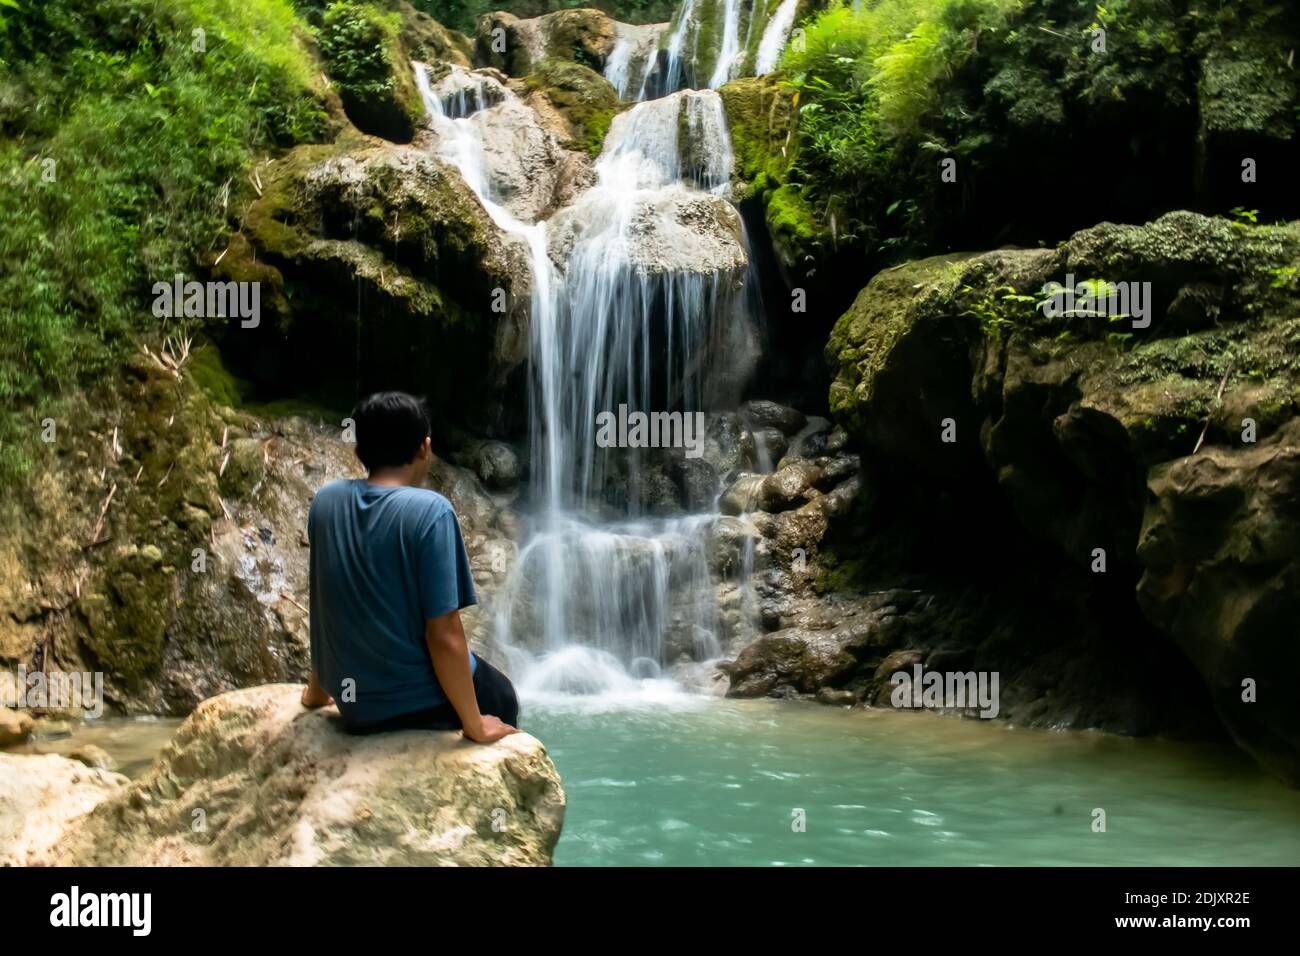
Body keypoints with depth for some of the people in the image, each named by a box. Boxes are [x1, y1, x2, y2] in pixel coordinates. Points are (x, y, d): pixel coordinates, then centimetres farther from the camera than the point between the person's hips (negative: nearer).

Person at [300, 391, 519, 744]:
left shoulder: (325, 501, -3)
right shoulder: (429, 511, -21)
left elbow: (326, 605, 9)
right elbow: (444, 636, -22)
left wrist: (317, 690, 22)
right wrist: (475, 726, -12)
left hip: (353, 704, 6)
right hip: (421, 702, -6)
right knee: (502, 698, 27)